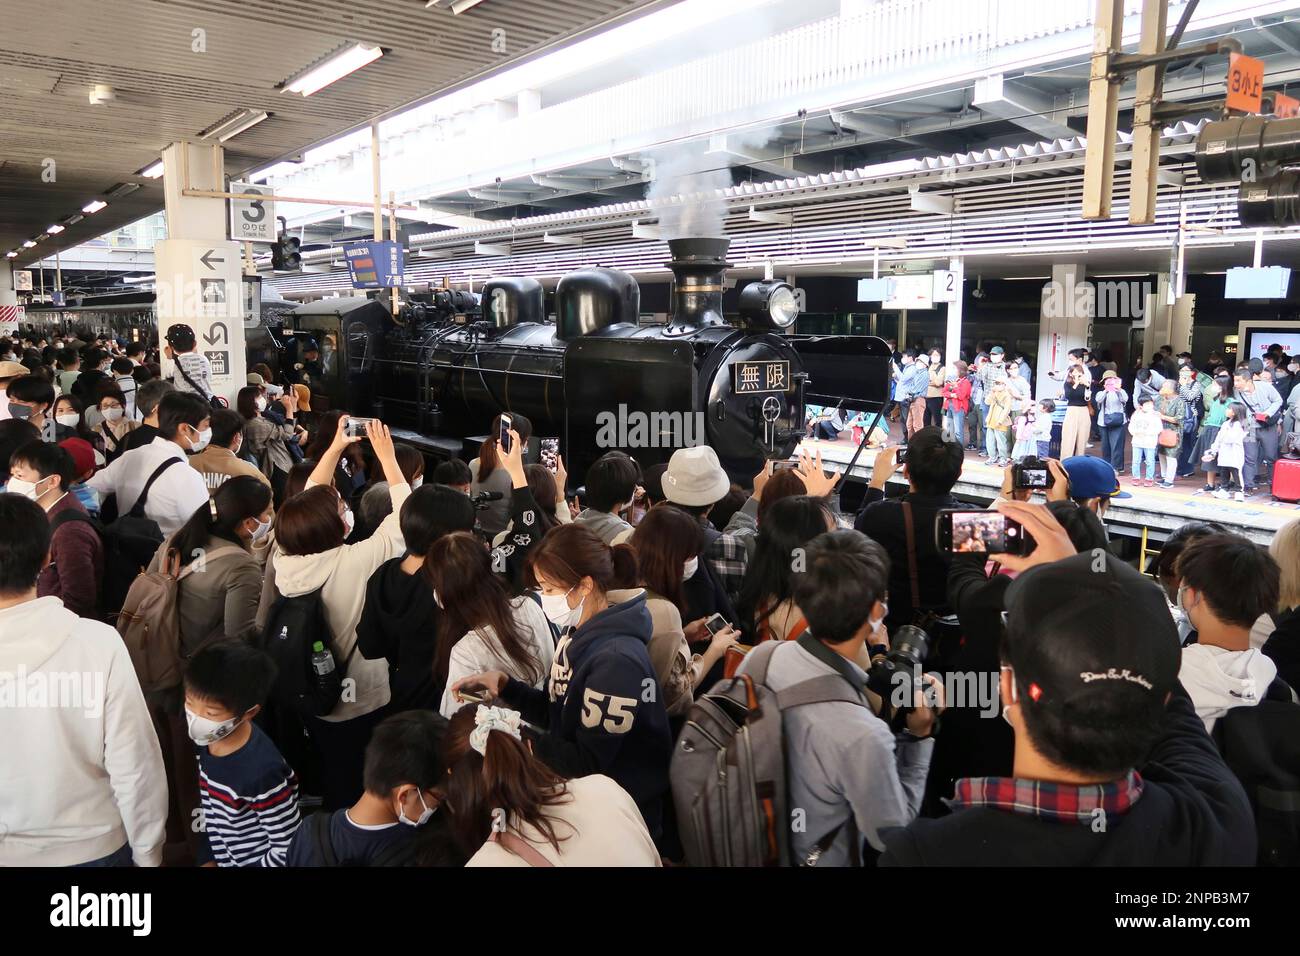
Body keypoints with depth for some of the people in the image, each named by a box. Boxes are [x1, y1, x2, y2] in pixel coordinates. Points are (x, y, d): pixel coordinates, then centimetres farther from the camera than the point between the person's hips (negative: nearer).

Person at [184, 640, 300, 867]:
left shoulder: (262, 773, -32)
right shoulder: (206, 742, -9)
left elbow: (287, 850, -23)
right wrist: (209, 859, 5)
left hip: (256, 862, -6)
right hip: (220, 860, 6)